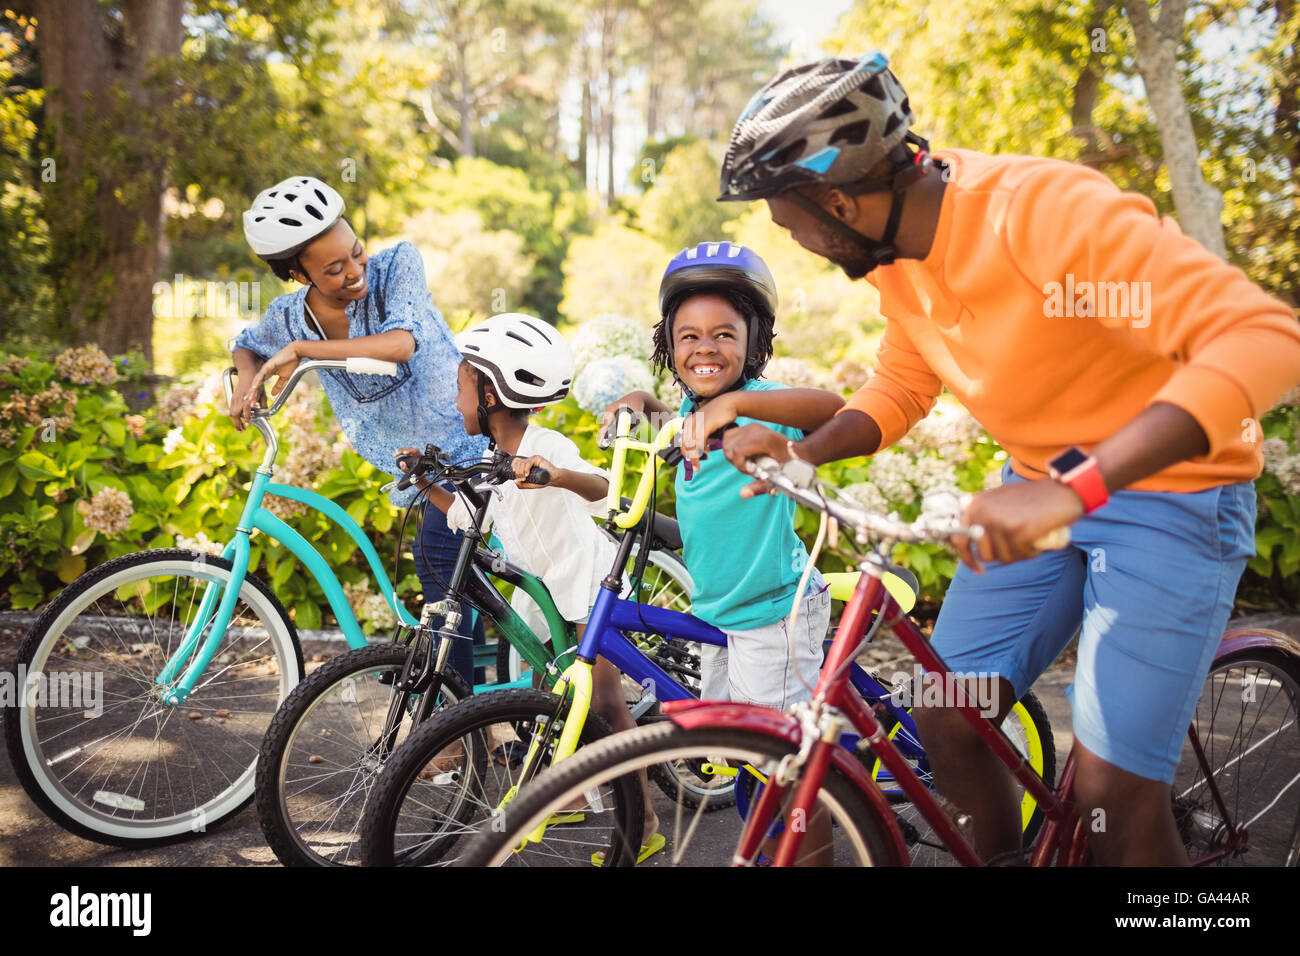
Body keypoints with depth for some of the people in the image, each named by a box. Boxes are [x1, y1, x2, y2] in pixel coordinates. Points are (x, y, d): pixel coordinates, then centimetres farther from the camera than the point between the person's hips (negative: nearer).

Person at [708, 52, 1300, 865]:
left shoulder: (1046, 212, -29)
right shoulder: (897, 256, -4)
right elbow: (902, 386, 11)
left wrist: (1075, 484, -48)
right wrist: (802, 452, -9)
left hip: (1167, 489, -7)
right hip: (1042, 493, 7)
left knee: (1113, 796, -10)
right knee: (945, 722, 3)